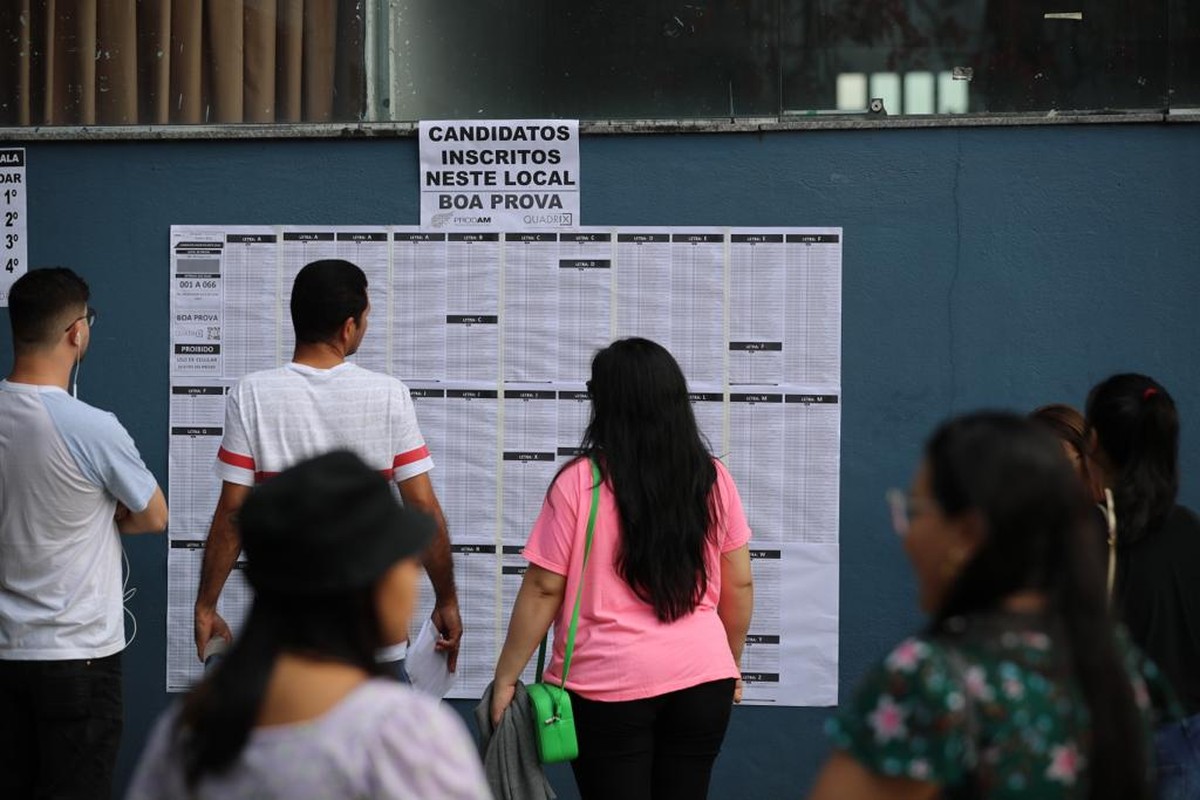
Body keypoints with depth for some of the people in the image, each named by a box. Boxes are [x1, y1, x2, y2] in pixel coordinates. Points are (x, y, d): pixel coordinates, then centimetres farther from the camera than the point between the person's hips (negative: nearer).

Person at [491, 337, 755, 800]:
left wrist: (506, 676, 1)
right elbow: (739, 585, 8)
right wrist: (730, 662, 22)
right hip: (702, 678, 3)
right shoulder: (713, 479, 2)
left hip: (609, 685, -3)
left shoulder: (579, 483, -9)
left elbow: (543, 591, -8)